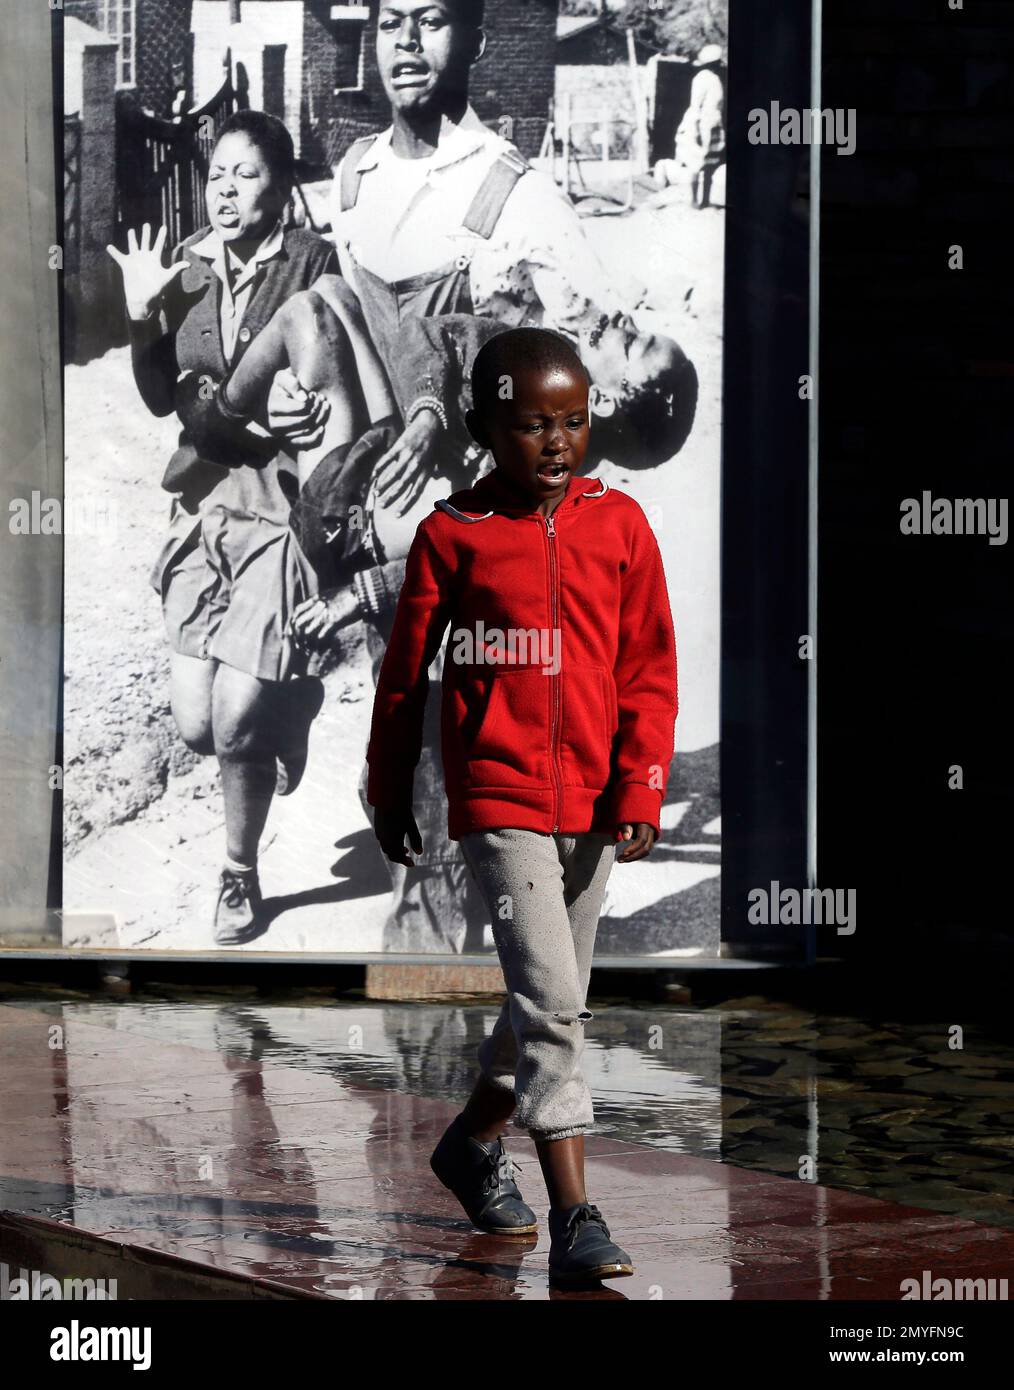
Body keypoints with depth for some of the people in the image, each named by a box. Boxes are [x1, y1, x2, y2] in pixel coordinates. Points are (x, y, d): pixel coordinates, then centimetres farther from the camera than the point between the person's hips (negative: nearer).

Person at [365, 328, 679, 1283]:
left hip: (594, 802, 4)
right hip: (498, 798, -4)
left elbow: (649, 671, 4)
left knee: (555, 998, 16)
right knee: (549, 997, -14)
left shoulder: (618, 525, 2)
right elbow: (405, 670, 5)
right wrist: (389, 793, 11)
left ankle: (474, 1141, 40)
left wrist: (641, 790, -6)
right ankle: (574, 1216, -14)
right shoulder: (454, 534, -4)